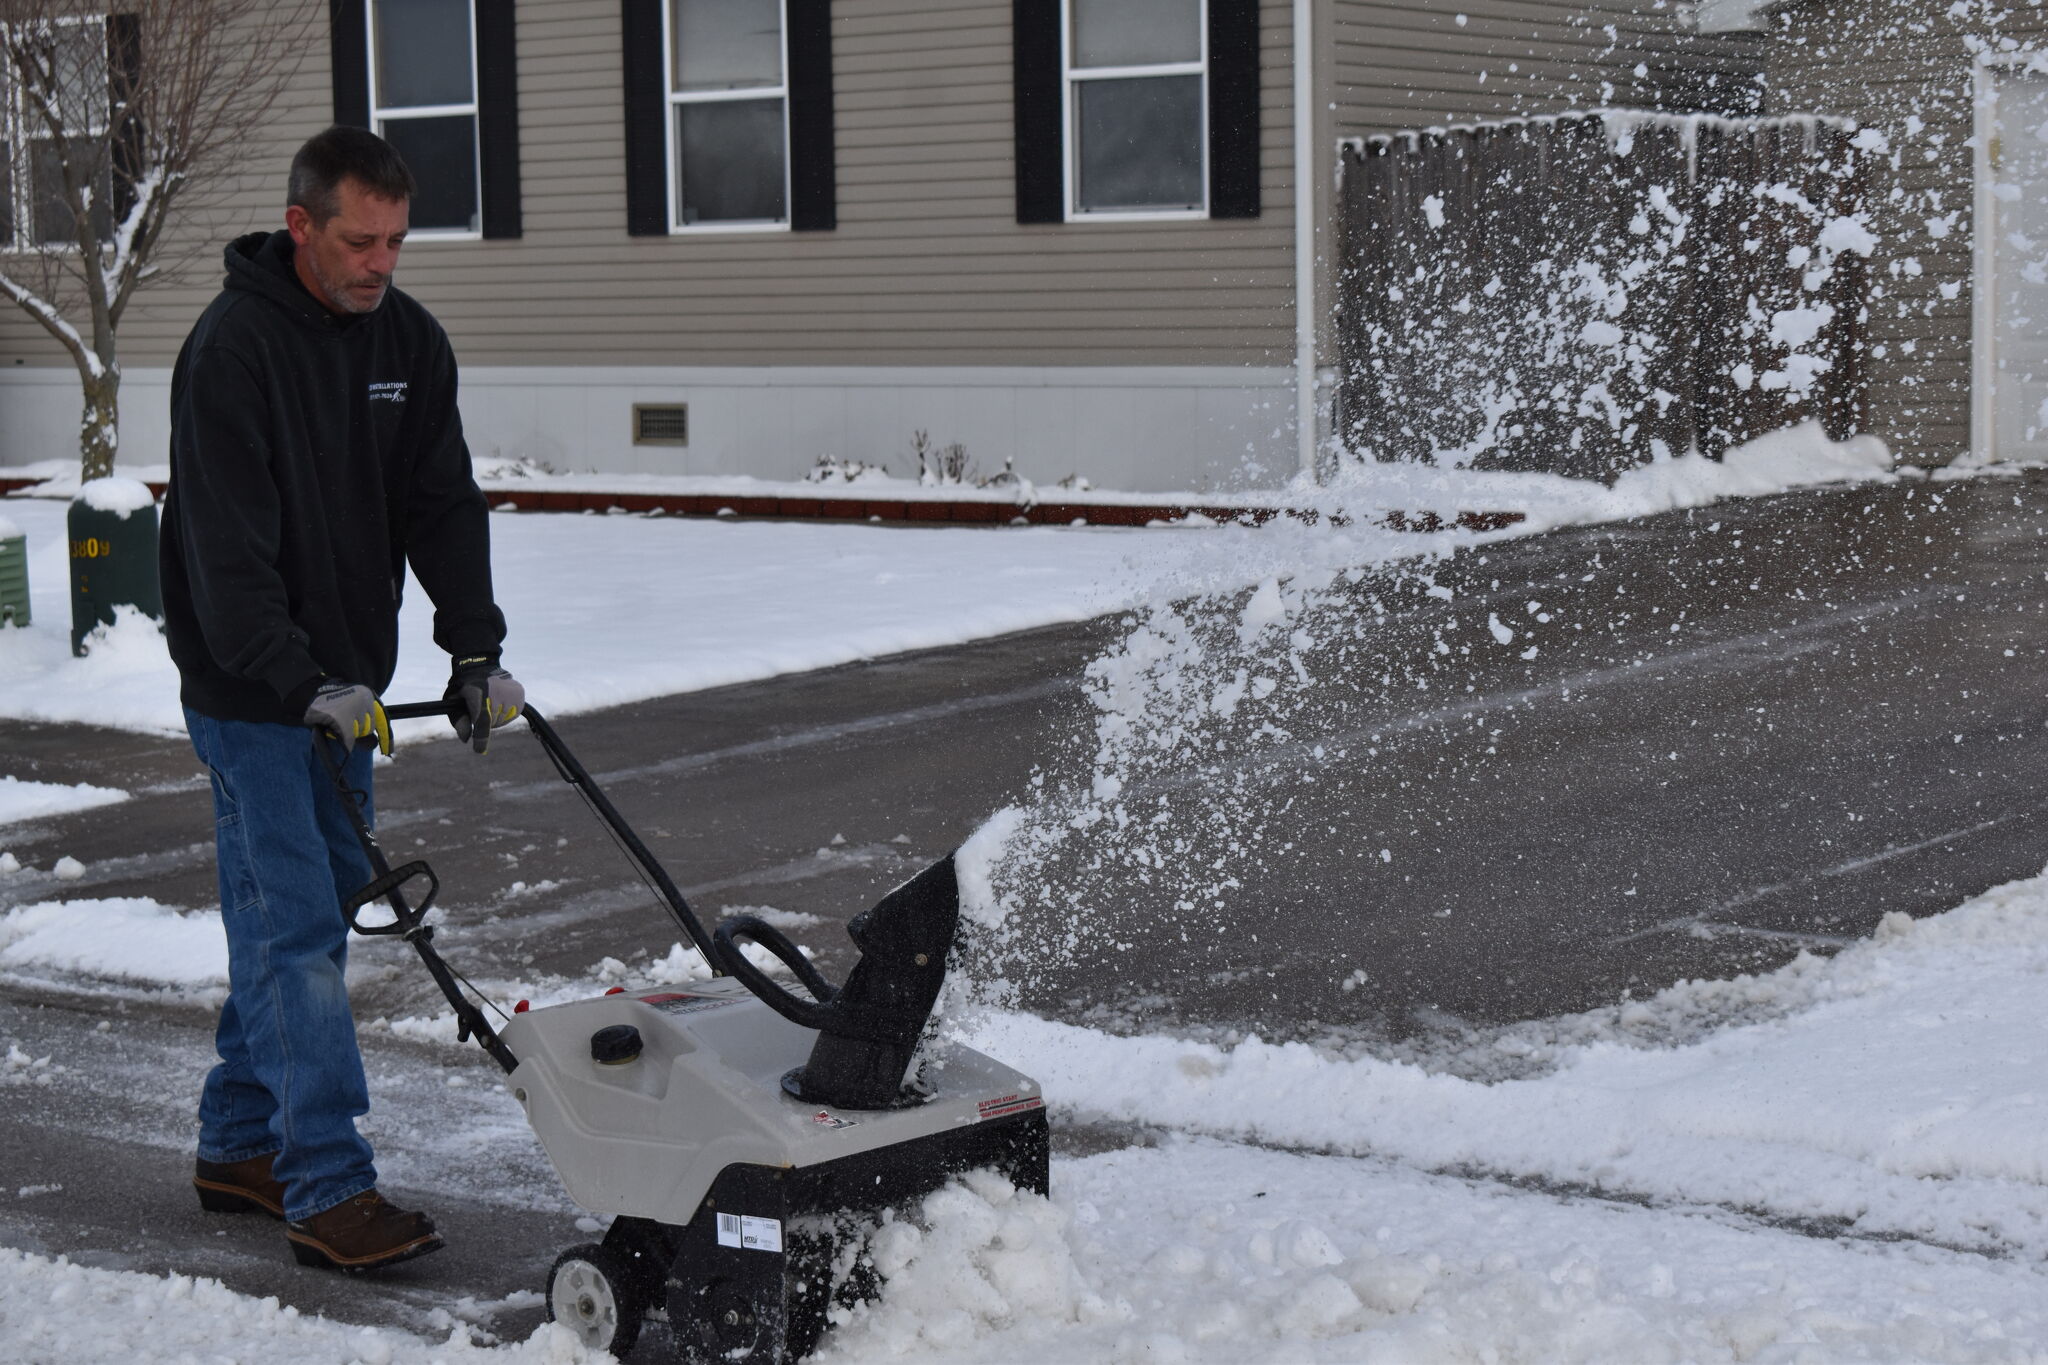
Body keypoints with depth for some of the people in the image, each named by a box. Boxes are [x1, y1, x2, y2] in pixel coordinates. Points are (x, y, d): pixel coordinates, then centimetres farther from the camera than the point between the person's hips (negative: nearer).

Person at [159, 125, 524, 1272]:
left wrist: (477, 650, -6)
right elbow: (227, 549, -22)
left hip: (347, 686, 7)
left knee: (306, 919, 13)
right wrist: (305, 682, -29)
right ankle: (328, 1190, -10)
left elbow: (444, 507, 5)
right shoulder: (234, 347, -17)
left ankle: (241, 1147, 25)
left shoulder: (412, 341, 5)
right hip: (251, 690, -7)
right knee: (296, 931, -10)